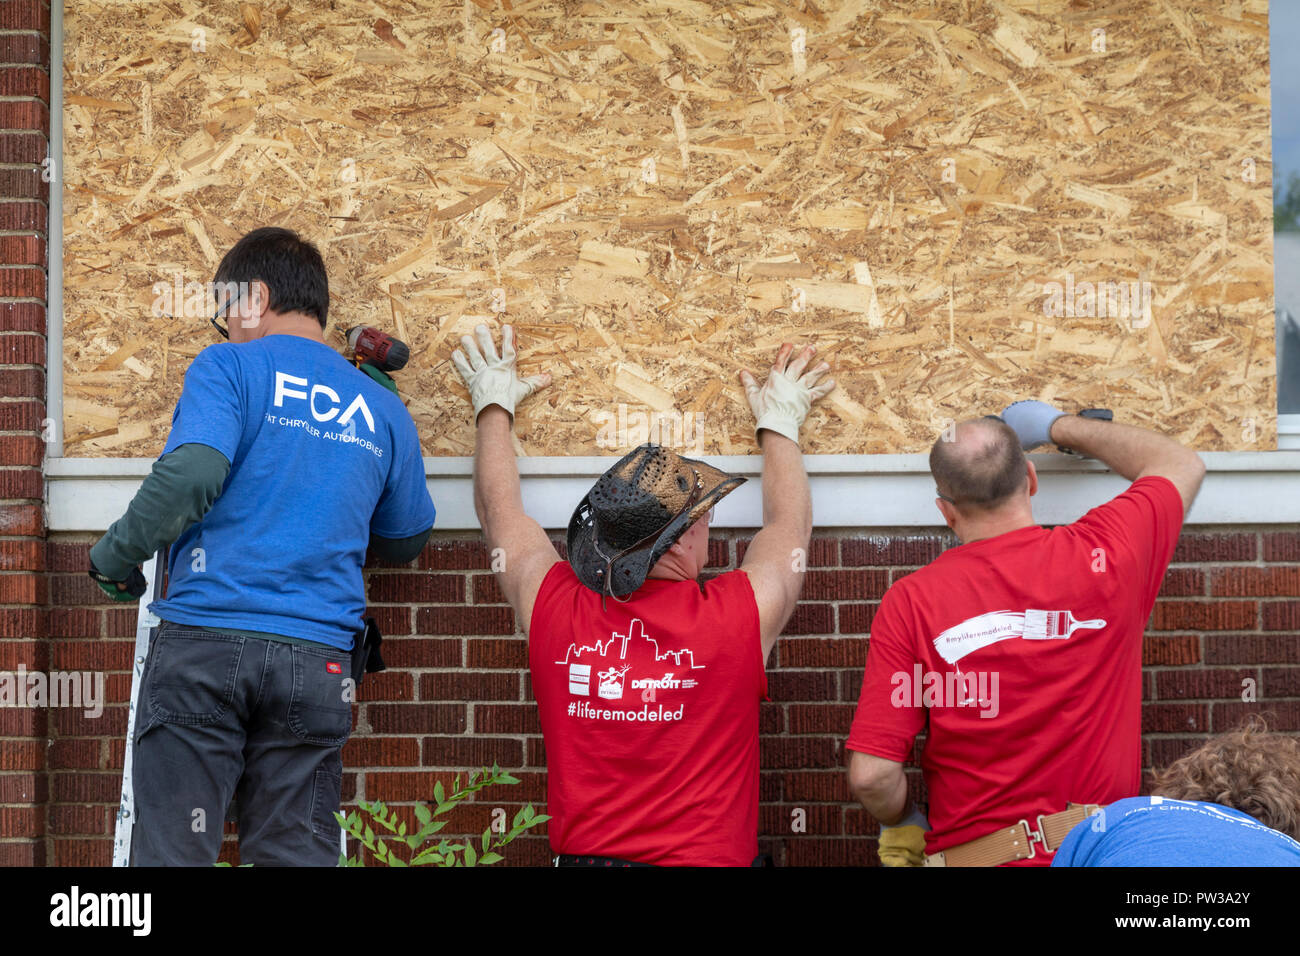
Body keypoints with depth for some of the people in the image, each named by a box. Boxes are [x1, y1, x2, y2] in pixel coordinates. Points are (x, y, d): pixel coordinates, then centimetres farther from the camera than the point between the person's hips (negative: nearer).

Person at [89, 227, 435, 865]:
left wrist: (114, 557, -4)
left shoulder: (229, 368, 1)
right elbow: (405, 540, 24)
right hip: (318, 662, 4)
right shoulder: (381, 409, 14)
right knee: (298, 855, 5)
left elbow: (189, 476, -15)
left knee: (172, 852, -2)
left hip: (205, 642, -4)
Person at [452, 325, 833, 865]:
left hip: (582, 854, 3)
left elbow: (498, 510, 20)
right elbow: (790, 526, 18)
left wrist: (494, 407, 35)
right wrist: (779, 424, 33)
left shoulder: (555, 612, 1)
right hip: (710, 859, -2)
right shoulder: (736, 618, -4)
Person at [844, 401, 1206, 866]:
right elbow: (1182, 464, 17)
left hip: (973, 854, -2)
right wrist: (1059, 426, 26)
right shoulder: (1103, 558, -5)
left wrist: (900, 823, 10)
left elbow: (870, 774, -12)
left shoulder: (910, 602, -9)